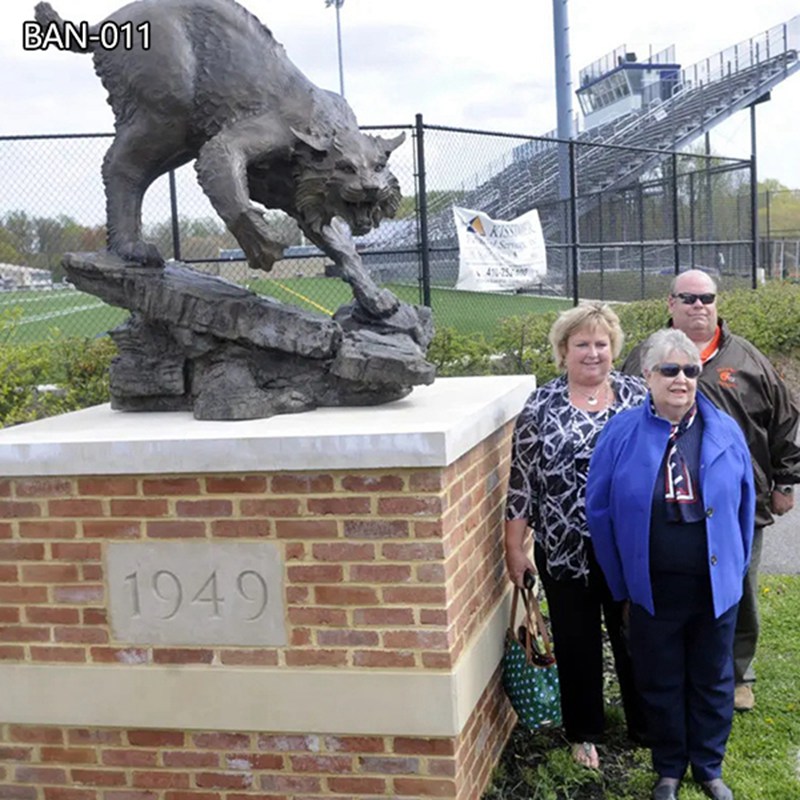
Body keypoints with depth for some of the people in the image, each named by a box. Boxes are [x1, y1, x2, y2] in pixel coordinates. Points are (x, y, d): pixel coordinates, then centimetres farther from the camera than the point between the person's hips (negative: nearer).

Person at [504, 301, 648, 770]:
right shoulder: (540, 407, -3)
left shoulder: (639, 397, 1)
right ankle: (584, 733, 31)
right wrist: (515, 547, -2)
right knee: (577, 643, 13)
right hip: (565, 552, -1)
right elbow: (522, 480, -2)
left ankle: (647, 726, 34)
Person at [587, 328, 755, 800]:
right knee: (660, 684, 14)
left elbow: (744, 505, 5)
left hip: (715, 585, 2)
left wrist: (737, 569, 6)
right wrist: (621, 583, 0)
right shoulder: (622, 434, -8)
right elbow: (600, 511, -4)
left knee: (713, 681, 17)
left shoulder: (725, 432, -4)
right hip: (653, 589, -1)